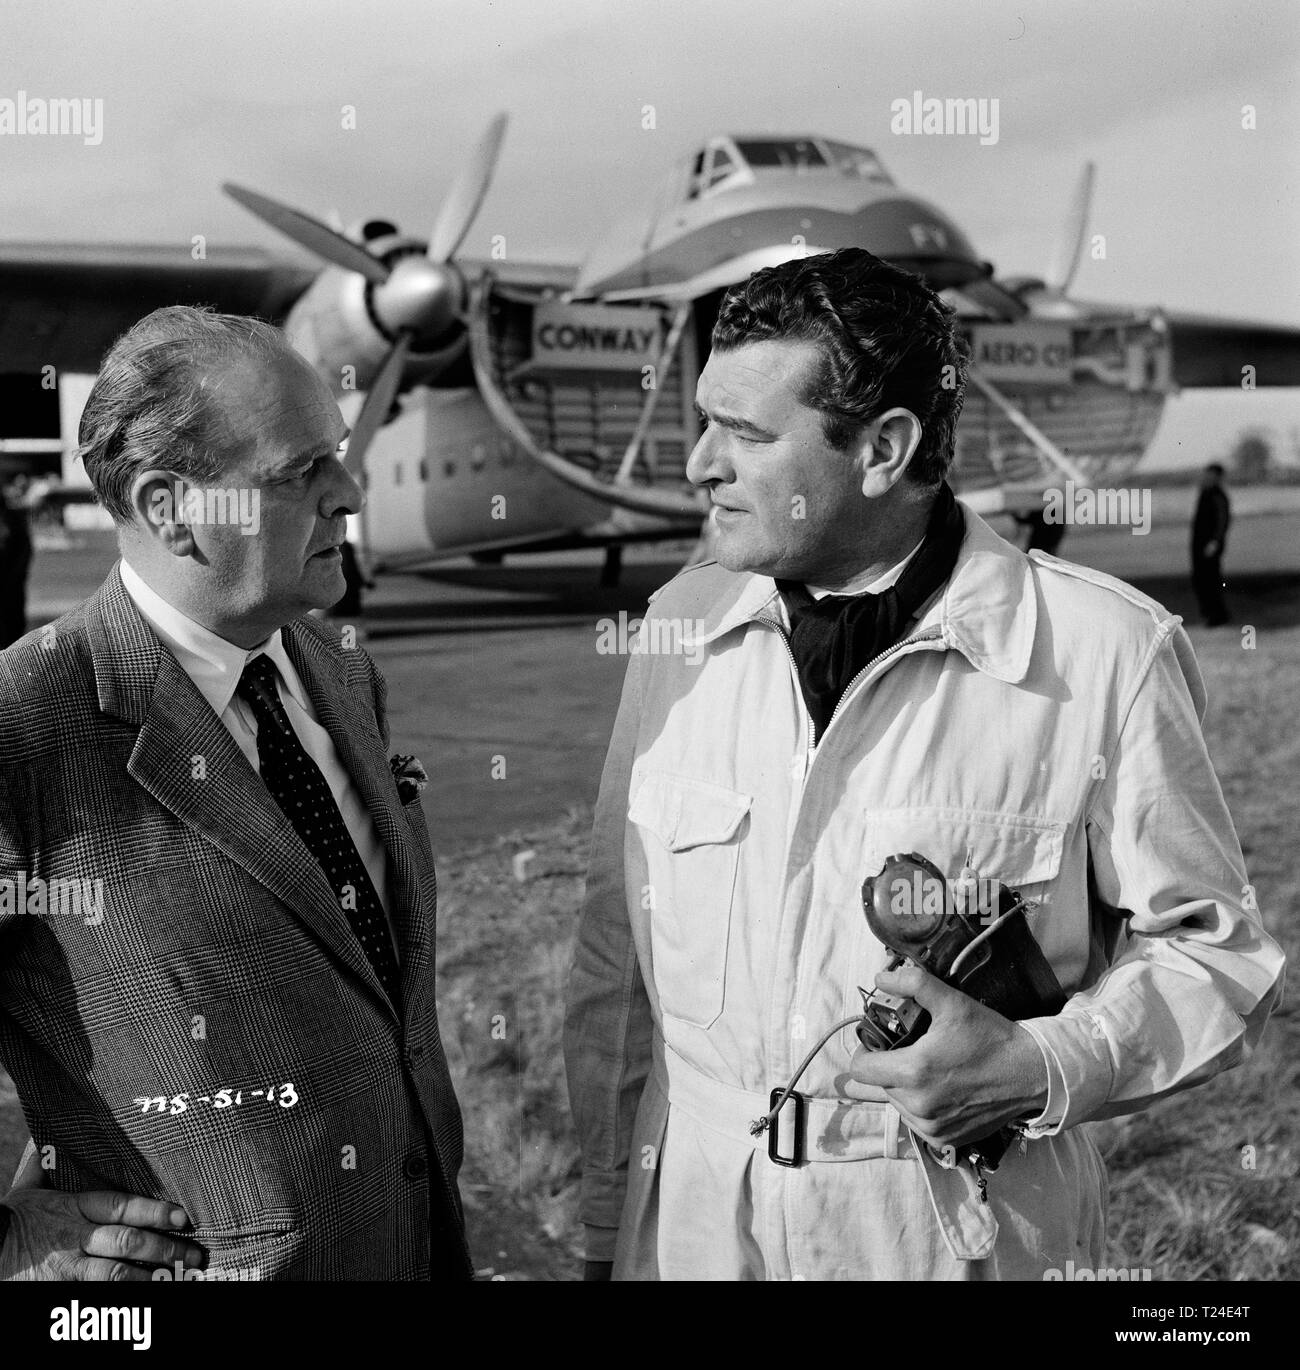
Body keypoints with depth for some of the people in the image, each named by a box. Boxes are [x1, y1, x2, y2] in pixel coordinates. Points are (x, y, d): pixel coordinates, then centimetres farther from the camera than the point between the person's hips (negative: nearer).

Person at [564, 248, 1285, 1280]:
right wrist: (607, 1226, 7)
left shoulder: (1106, 651, -12)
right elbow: (615, 961, 4)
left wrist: (1043, 1071, -18)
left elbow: (1209, 946, -2)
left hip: (967, 1232, -2)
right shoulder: (682, 625, -1)